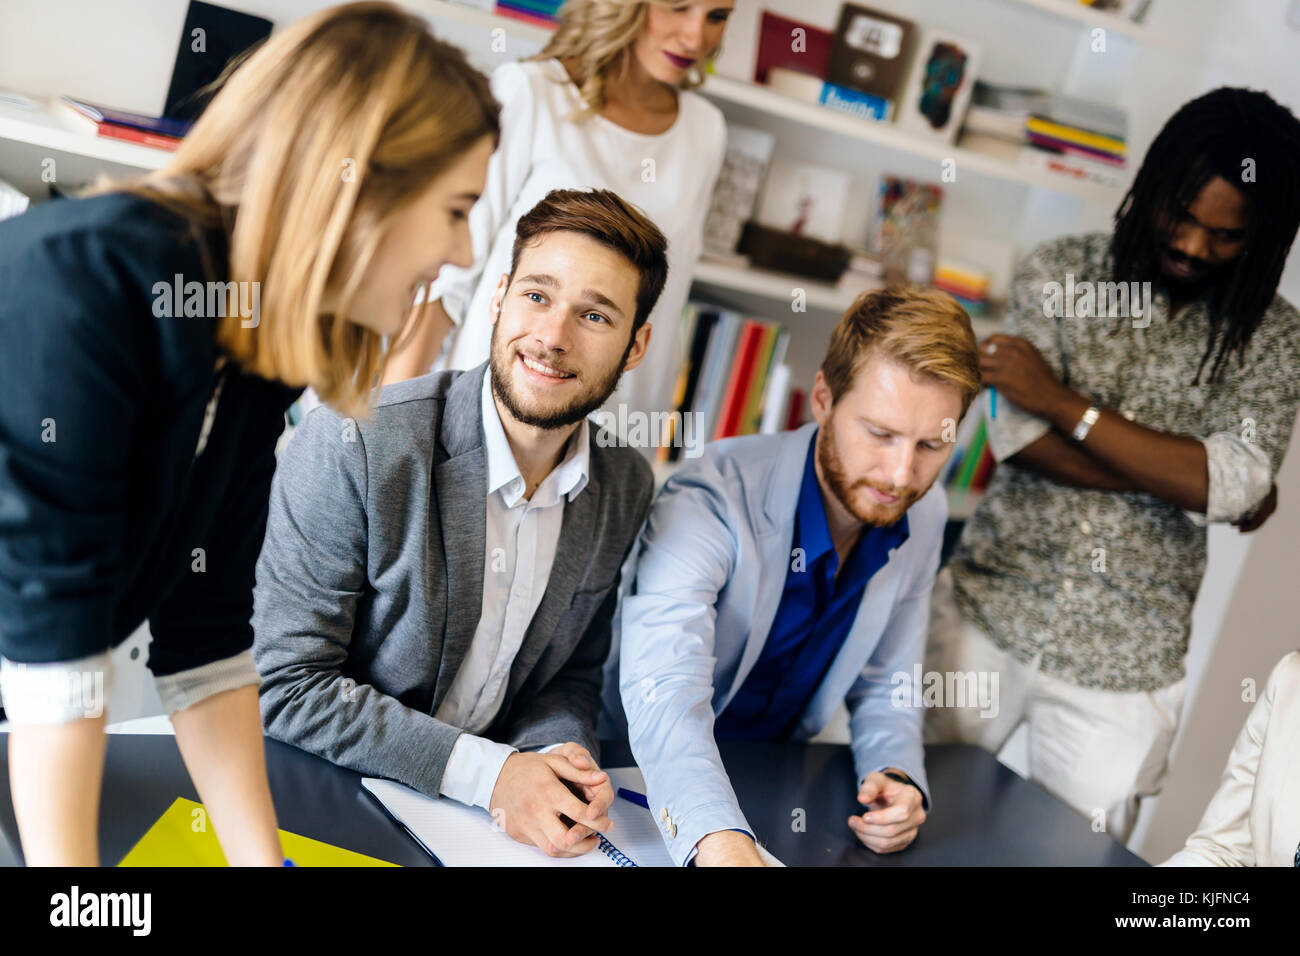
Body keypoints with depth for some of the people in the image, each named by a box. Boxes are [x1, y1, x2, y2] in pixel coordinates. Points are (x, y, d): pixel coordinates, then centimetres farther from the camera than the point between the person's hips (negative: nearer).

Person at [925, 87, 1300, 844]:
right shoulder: (1061, 272, -1)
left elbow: (1233, 482, -16)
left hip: (1125, 662, 0)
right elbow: (1019, 435, -13)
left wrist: (1063, 401, -16)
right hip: (990, 614, 0)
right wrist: (1181, 477, -15)